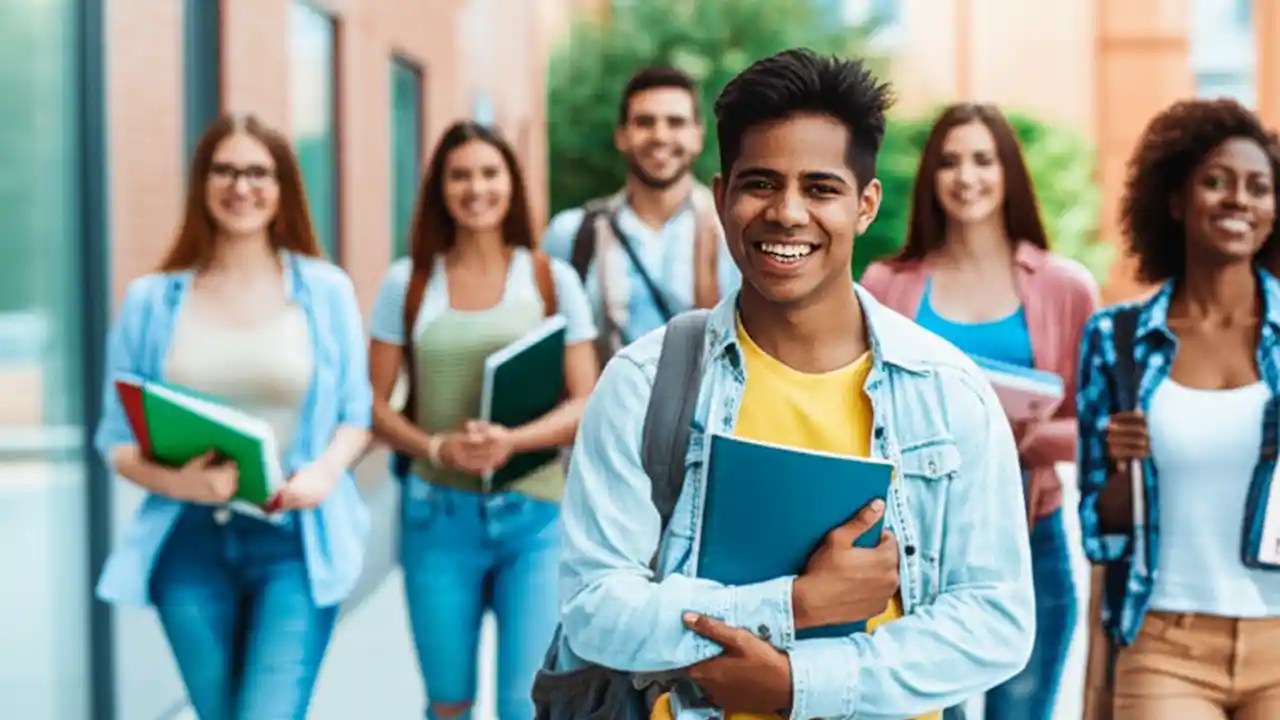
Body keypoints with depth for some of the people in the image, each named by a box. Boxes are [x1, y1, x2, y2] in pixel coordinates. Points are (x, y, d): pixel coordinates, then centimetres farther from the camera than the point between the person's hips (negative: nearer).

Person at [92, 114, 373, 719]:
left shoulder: (326, 290, 4)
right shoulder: (151, 300, 3)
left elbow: (357, 411, 9)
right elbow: (116, 437, 4)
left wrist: (326, 470, -12)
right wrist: (174, 481, -16)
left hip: (296, 541, -1)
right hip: (190, 540, 2)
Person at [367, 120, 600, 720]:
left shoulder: (552, 279, 2)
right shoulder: (408, 282, 5)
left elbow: (586, 404, -1)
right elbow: (375, 404, 5)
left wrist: (511, 441, -19)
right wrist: (436, 447, -14)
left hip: (535, 513, -1)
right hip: (438, 513, 1)